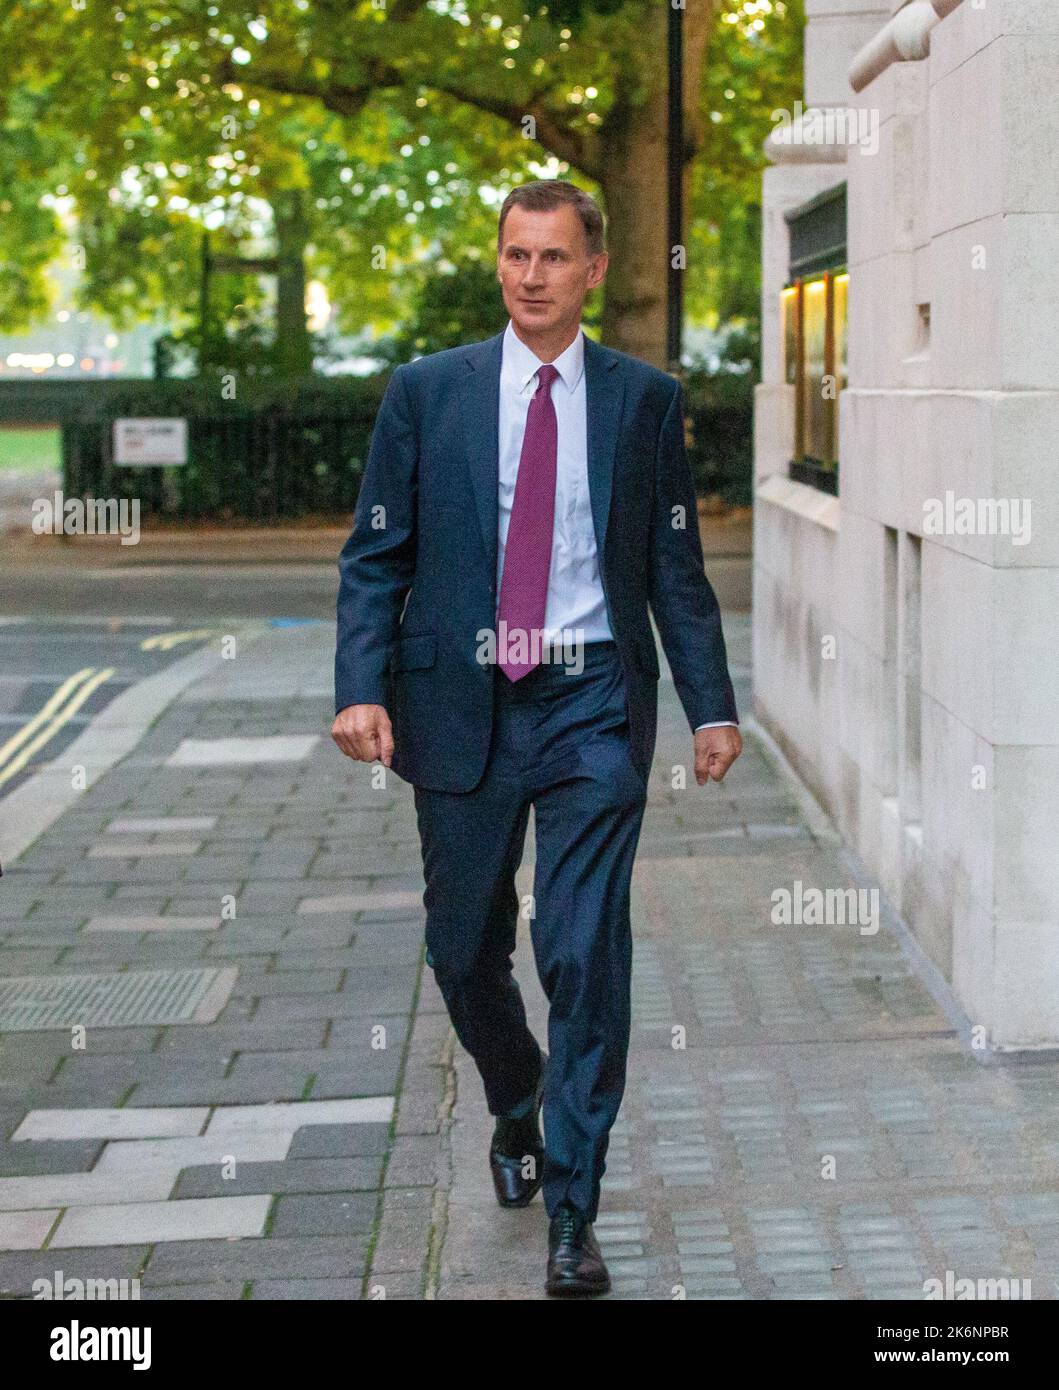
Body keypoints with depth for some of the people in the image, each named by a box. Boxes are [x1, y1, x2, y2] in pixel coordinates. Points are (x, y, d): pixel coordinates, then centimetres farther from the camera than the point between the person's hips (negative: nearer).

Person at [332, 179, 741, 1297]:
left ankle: (572, 1214, -1)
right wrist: (360, 688, -10)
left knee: (586, 954, -9)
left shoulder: (644, 400, 5)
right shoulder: (425, 392, 4)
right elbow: (374, 556, 3)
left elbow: (676, 565, 8)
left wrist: (711, 704, 3)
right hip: (460, 706, 2)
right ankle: (518, 1113, 42)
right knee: (465, 949, 12)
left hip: (592, 709, -1)